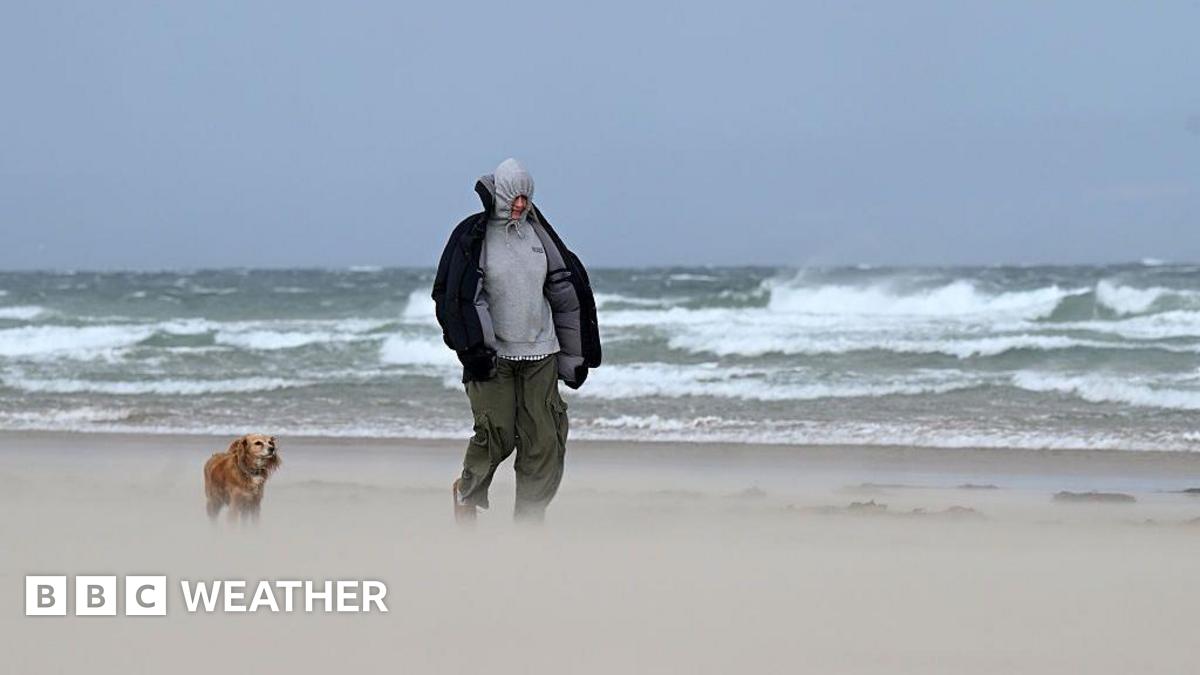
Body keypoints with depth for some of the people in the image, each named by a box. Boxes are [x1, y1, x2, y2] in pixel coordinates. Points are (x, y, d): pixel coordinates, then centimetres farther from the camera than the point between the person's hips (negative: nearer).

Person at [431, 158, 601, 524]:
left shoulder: (537, 232, 9)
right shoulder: (473, 236, -5)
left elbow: (566, 288, 17)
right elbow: (453, 295, -8)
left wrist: (574, 354, 16)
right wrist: (472, 349, -17)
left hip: (540, 354, 4)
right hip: (494, 354, -4)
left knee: (544, 440, -4)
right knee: (497, 436, -9)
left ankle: (529, 520, 4)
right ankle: (468, 492, 20)